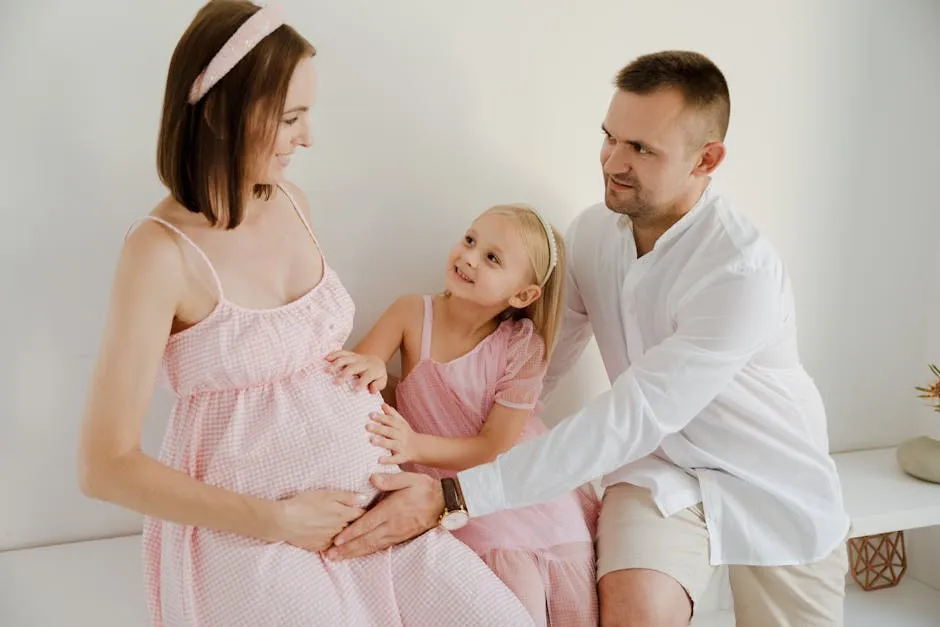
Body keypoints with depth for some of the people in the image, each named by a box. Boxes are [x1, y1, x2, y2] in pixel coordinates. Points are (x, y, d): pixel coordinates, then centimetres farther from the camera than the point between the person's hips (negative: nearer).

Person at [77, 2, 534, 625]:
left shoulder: (291, 202, 3)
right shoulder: (162, 249, -16)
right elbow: (108, 466, -15)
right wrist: (277, 520, -15)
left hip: (363, 498, 6)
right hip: (244, 531, -5)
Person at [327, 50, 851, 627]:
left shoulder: (743, 271, -29)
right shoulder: (592, 232, -8)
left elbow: (628, 422, -33)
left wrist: (454, 496, -37)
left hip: (777, 488, -2)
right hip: (661, 467, 2)